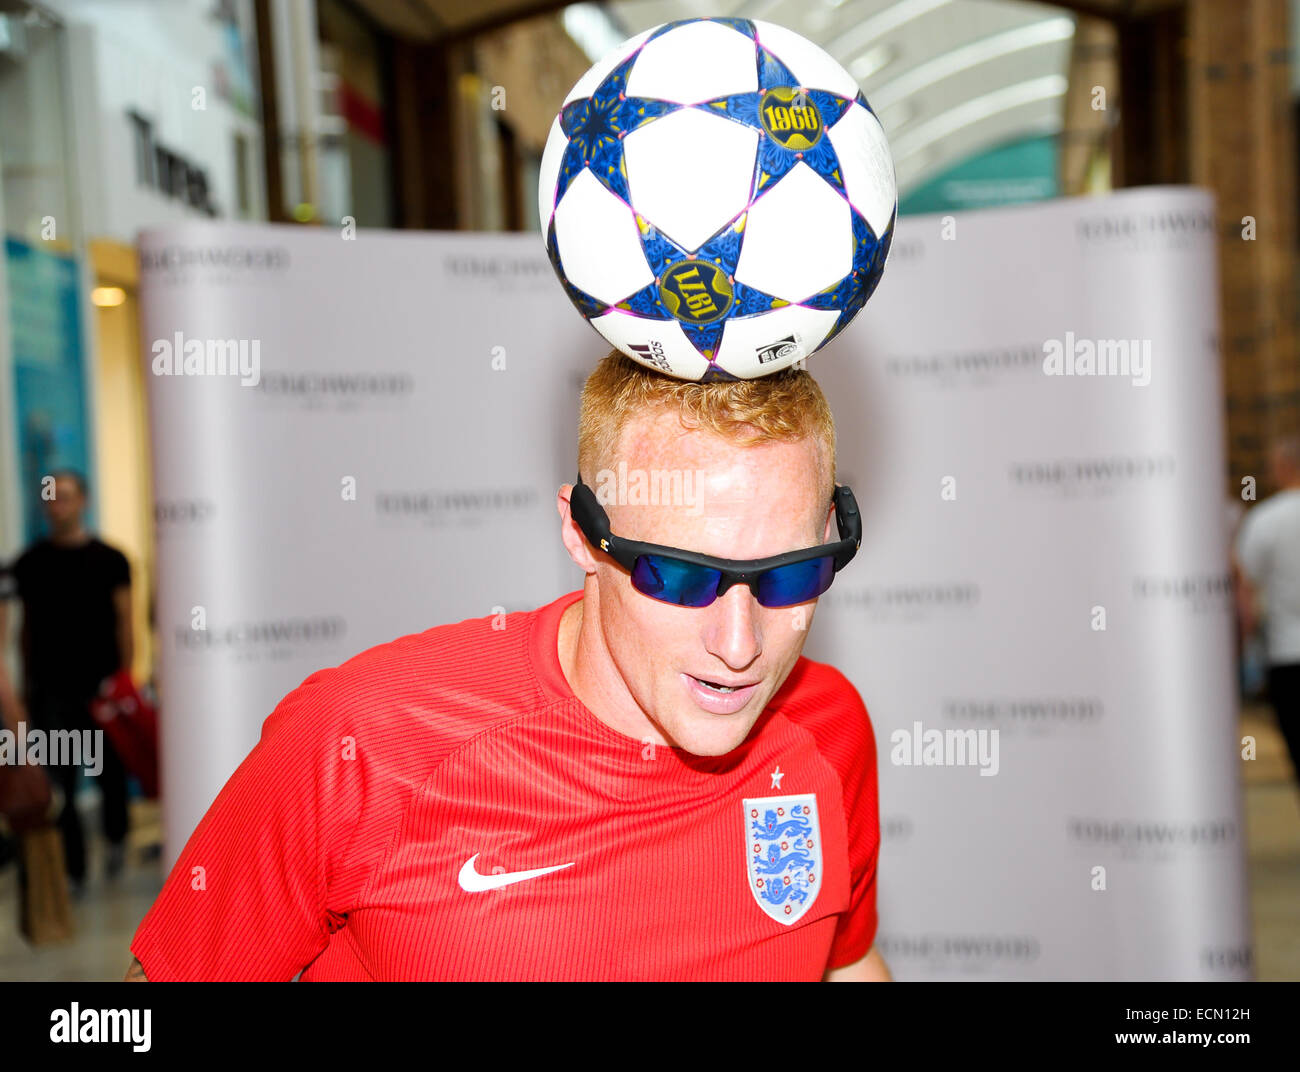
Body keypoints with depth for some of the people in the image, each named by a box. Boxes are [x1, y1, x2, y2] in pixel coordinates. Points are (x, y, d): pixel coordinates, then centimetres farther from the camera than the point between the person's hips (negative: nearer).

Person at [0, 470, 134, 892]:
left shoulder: (109, 560, 1)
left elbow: (123, 623, 1)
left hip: (101, 686, -1)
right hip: (51, 689, 1)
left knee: (109, 772, 11)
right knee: (57, 782, -4)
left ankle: (116, 839, 37)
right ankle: (71, 869, 1)